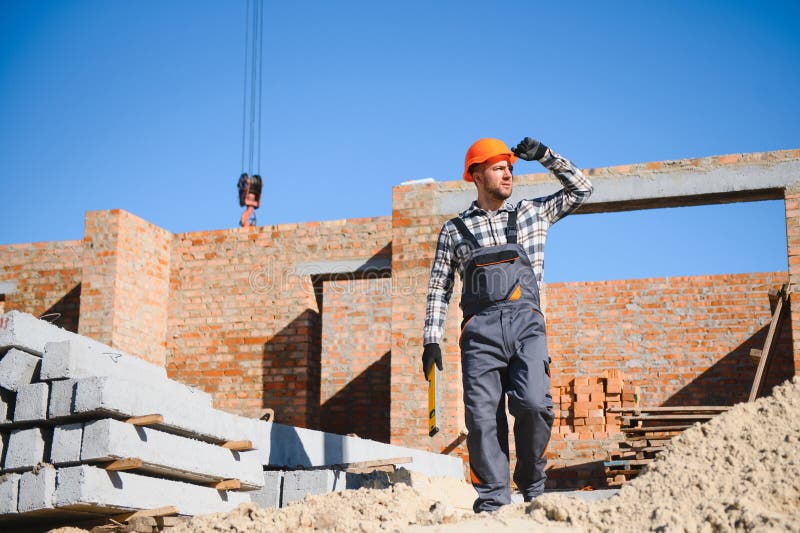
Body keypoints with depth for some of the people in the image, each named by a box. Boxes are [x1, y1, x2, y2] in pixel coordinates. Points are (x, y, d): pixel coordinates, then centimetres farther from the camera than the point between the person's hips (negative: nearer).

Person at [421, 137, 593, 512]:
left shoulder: (531, 214, 19)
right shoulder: (454, 230, 16)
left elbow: (581, 189, 24)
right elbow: (439, 289, 15)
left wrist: (543, 155, 16)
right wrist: (431, 339, 6)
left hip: (526, 323, 0)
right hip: (480, 329, 0)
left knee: (533, 404, -18)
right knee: (483, 415, -8)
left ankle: (531, 483, 4)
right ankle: (492, 499, -2)